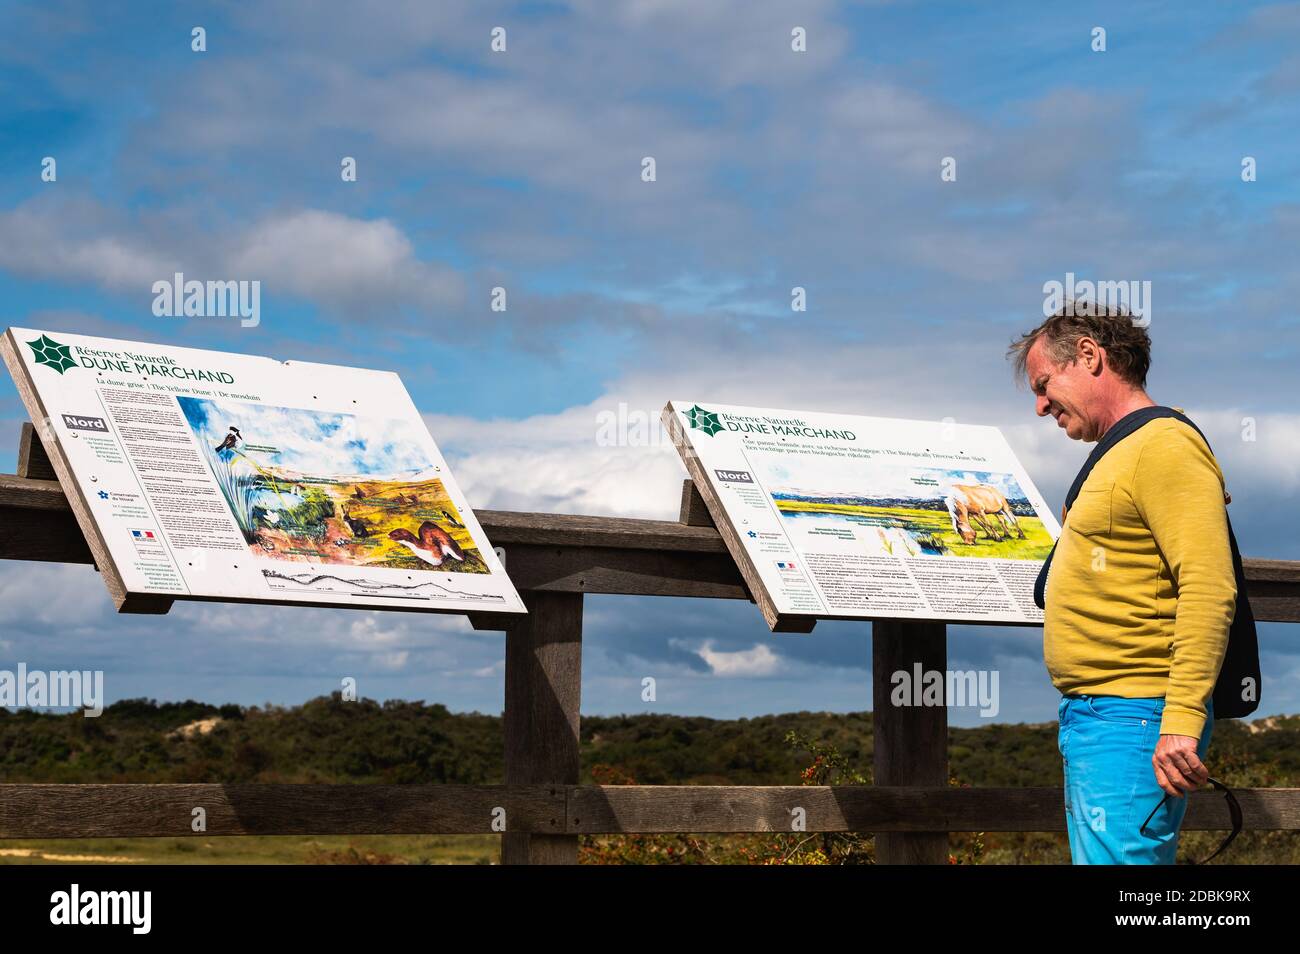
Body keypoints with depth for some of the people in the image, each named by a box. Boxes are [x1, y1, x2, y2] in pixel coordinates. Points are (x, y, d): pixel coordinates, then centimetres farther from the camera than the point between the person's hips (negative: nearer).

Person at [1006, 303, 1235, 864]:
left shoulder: (1165, 445, -12)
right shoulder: (1117, 456, 20)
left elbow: (1210, 591, -21)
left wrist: (1183, 721, -27)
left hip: (1131, 717, -10)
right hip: (1088, 713, 10)